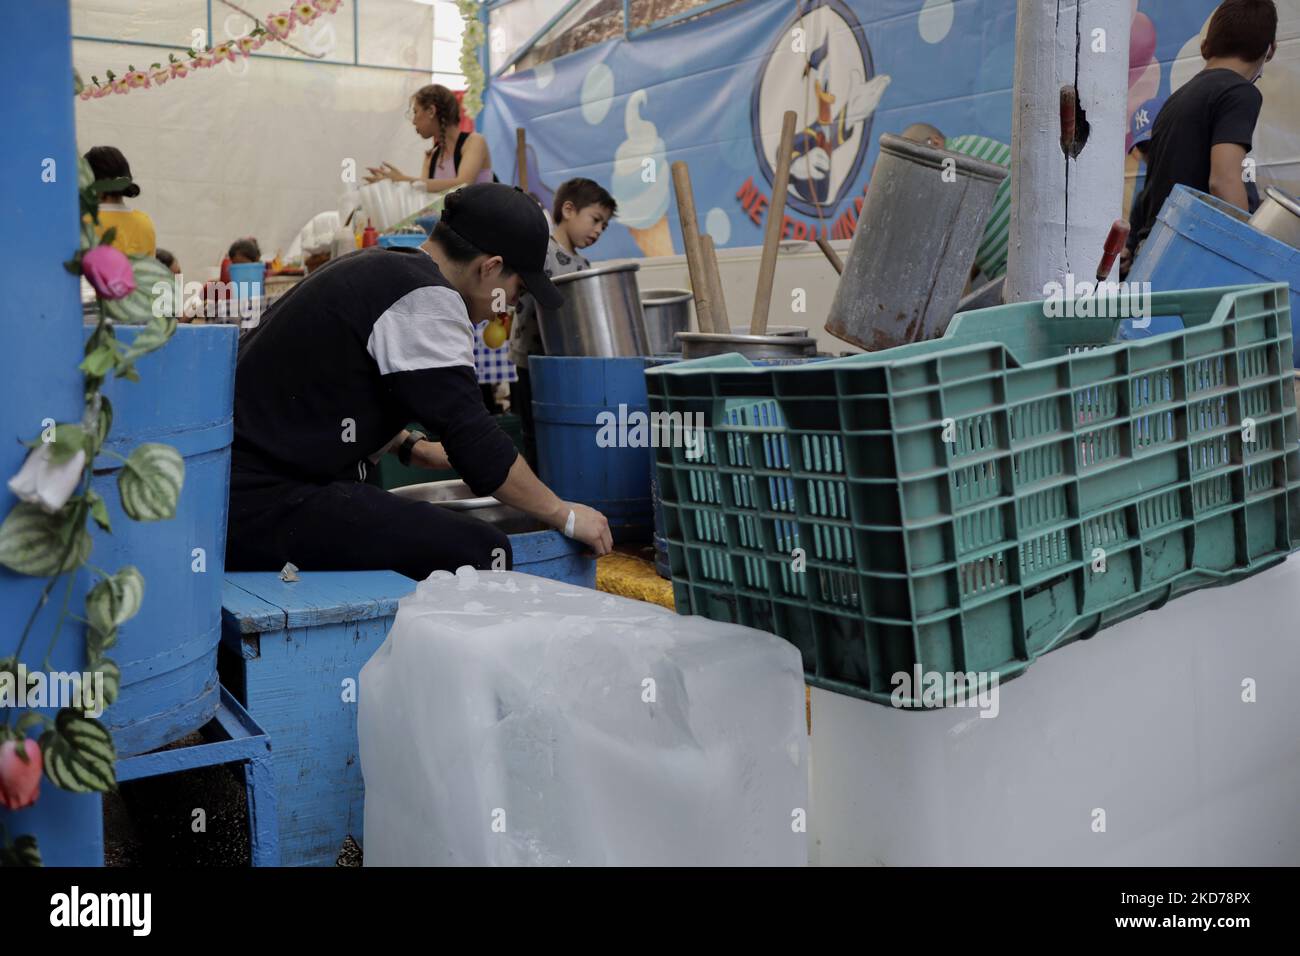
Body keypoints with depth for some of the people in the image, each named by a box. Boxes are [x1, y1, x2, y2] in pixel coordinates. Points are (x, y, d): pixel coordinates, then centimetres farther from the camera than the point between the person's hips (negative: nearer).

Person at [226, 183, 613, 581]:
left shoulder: (370, 266, 16)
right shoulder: (426, 298, -13)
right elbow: (474, 439, -15)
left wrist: (413, 445, 29)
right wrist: (565, 515, -4)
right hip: (266, 504, -11)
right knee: (480, 552, -15)